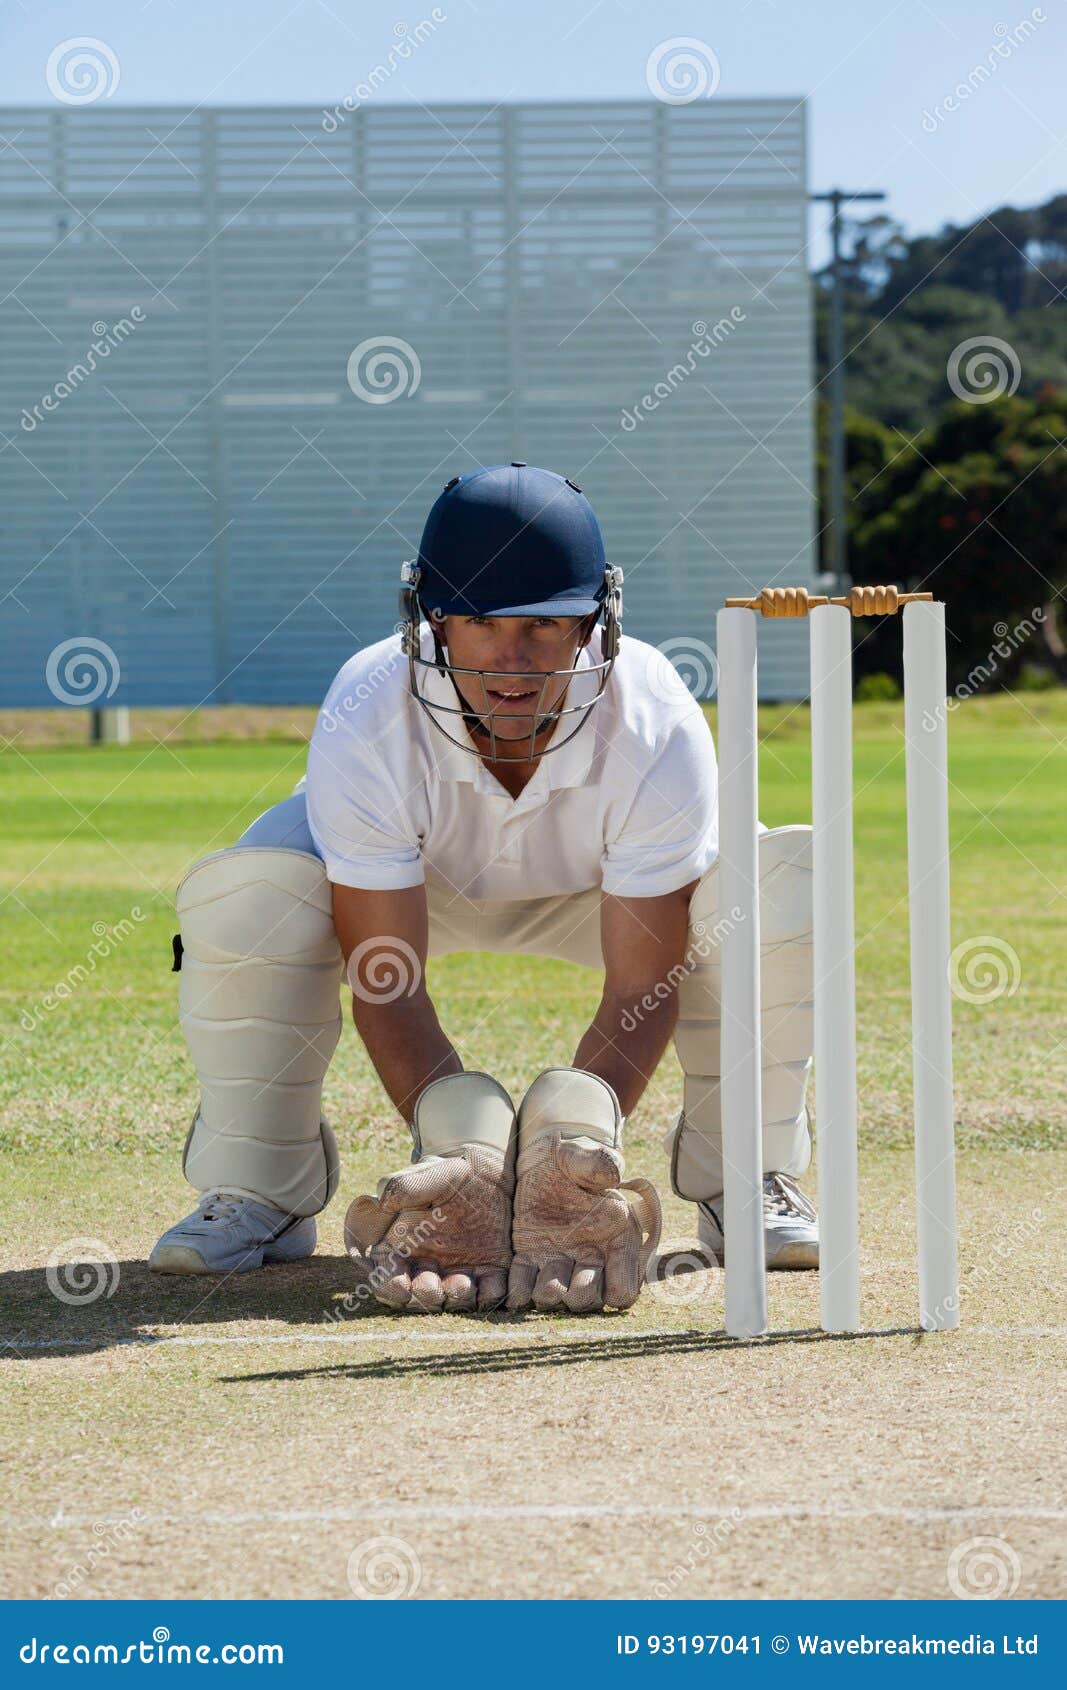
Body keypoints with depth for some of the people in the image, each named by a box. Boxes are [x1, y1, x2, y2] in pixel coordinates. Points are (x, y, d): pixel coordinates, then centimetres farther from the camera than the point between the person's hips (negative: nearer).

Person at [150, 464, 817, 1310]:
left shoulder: (657, 728, -36)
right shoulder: (366, 724, -36)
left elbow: (640, 992, -32)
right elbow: (387, 981, -34)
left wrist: (574, 1140, -50)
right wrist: (464, 1155, -49)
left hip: (601, 889, 1)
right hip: (417, 886, 0)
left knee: (779, 881, -30)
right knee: (246, 896, -33)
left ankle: (745, 1182, -7)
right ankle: (258, 1193, -8)